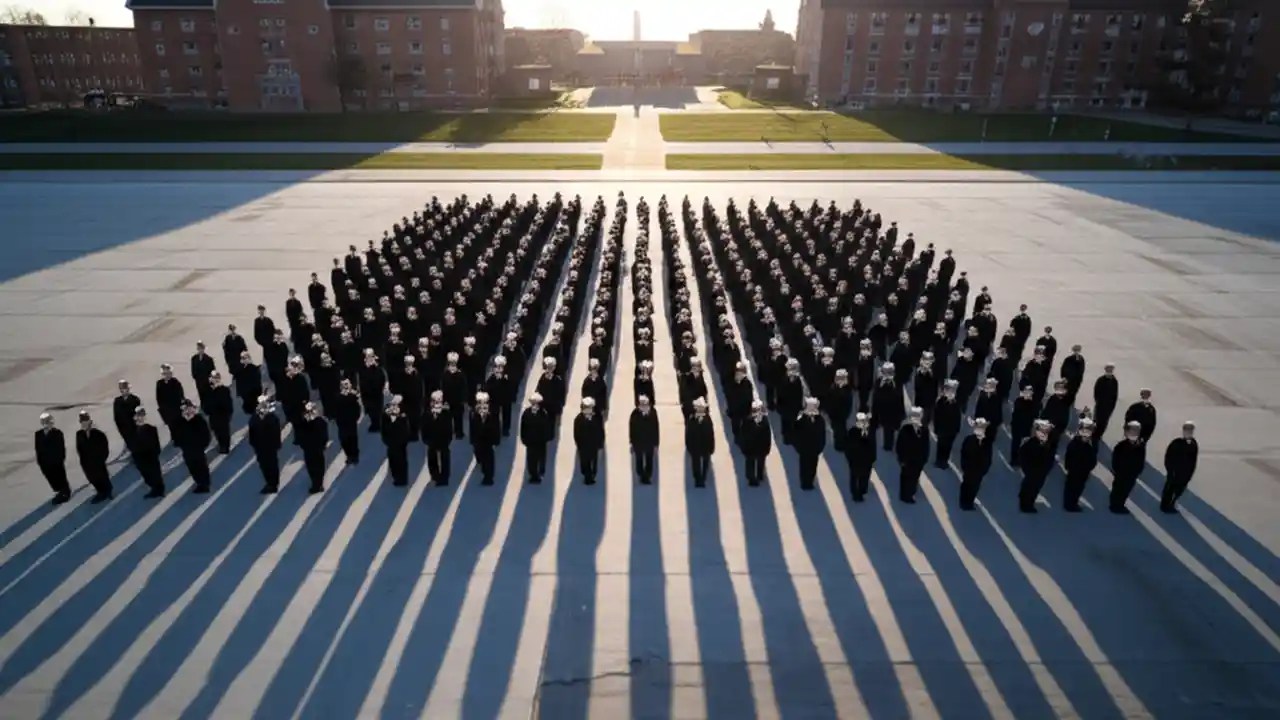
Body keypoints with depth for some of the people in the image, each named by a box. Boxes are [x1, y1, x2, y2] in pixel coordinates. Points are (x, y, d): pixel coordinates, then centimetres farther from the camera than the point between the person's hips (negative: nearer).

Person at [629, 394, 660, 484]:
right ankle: (642, 477, 18)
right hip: (638, 441, 0)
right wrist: (632, 442, -5)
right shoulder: (635, 413, -7)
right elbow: (632, 428, -4)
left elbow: (656, 428, -3)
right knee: (639, 460, 7)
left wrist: (656, 443, -3)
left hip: (650, 441, 0)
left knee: (649, 460, 6)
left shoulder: (653, 413, -5)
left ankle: (647, 477, 17)